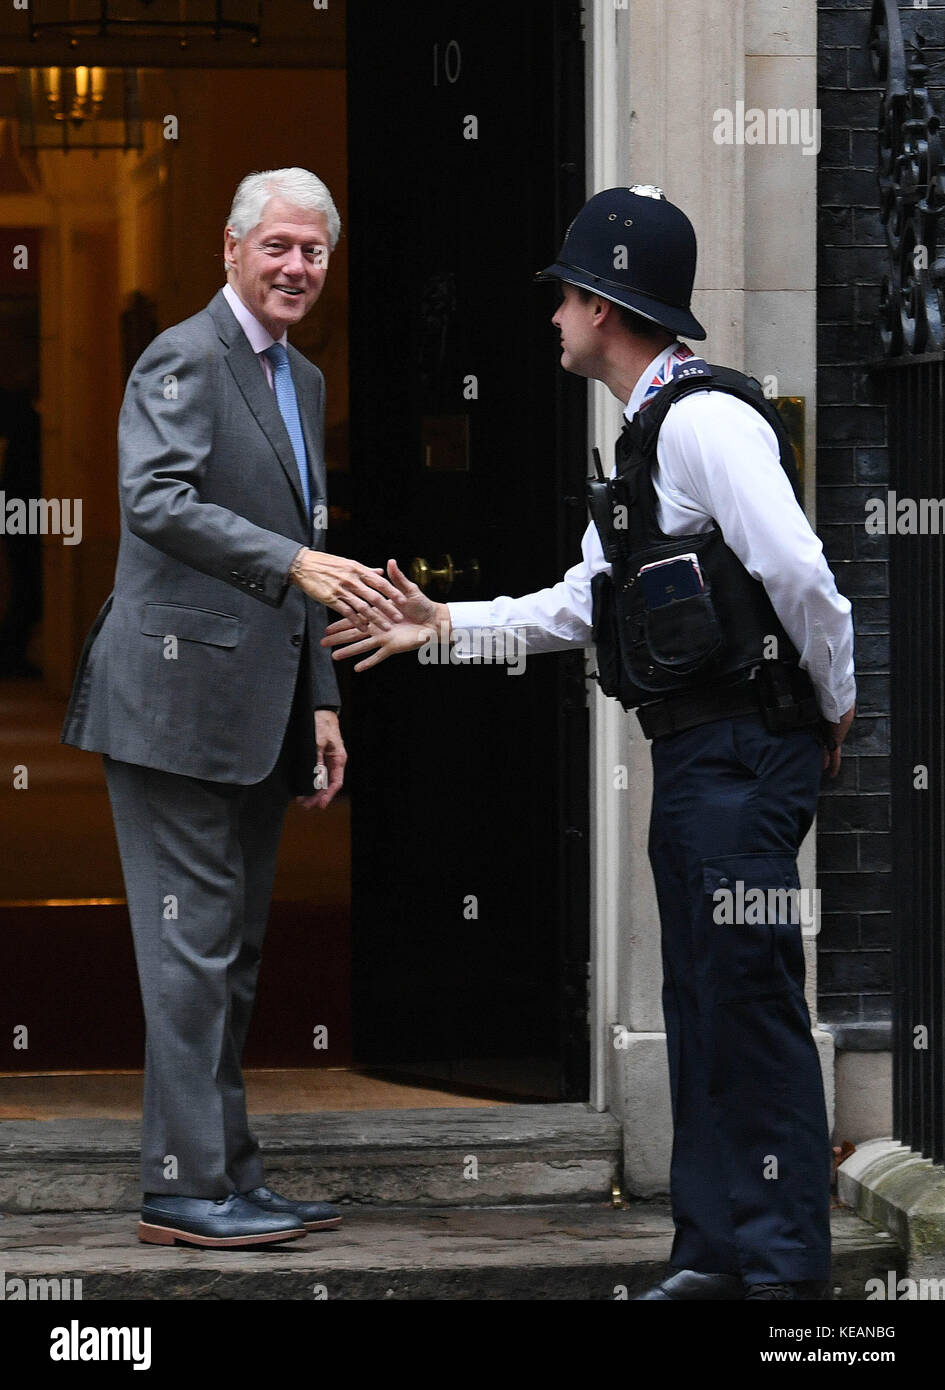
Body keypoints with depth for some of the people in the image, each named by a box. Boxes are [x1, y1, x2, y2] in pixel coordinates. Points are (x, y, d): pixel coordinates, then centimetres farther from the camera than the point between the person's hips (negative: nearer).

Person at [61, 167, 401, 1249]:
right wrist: (297, 563, -34)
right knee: (194, 944, -8)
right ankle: (186, 1186, -6)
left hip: (256, 712, 9)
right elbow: (158, 500, -24)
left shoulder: (302, 382, 20)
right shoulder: (184, 360, -8)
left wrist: (319, 702, 18)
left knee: (233, 953, 12)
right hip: (182, 697, -9)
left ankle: (227, 1177, 17)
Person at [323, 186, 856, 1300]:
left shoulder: (706, 418, -14)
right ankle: (714, 1251, 17)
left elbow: (800, 573, -22)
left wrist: (836, 706, -10)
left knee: (751, 1000, -9)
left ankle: (787, 1265, -6)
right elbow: (585, 601, 25)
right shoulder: (650, 434, 19)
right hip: (693, 752, 10)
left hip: (745, 752, -10)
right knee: (699, 1000, 12)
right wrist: (445, 624, 22)